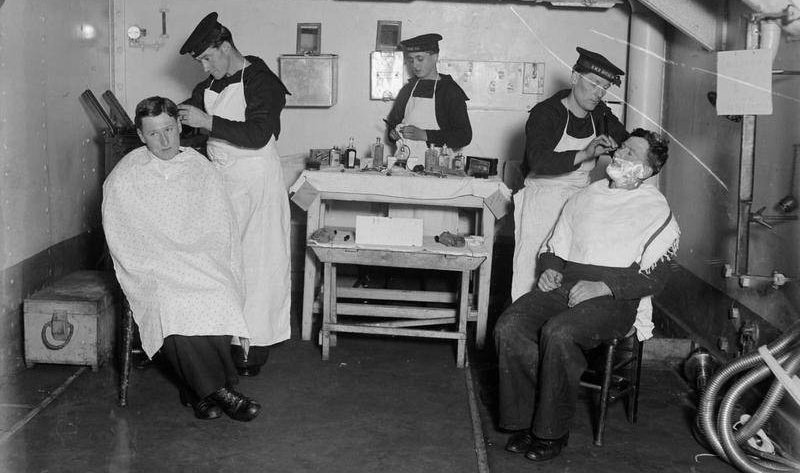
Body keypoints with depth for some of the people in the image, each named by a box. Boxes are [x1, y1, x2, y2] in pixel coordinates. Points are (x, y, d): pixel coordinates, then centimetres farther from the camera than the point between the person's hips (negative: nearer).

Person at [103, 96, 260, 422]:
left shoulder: (199, 168, 12)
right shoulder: (125, 178, 5)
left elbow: (222, 227, 9)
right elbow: (122, 241, 0)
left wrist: (214, 268, -8)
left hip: (202, 262, 2)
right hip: (153, 268, -2)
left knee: (219, 296, -31)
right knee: (172, 303, -33)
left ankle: (199, 390, -21)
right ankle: (220, 390, -26)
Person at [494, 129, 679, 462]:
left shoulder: (656, 211, 5)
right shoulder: (584, 198, 21)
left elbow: (654, 277, -4)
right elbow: (554, 248, 26)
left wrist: (603, 287, -16)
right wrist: (551, 269, 3)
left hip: (615, 297, -5)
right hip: (566, 284, 5)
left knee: (558, 333, -35)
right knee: (508, 327, -23)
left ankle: (551, 432, -19)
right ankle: (524, 421, -14)